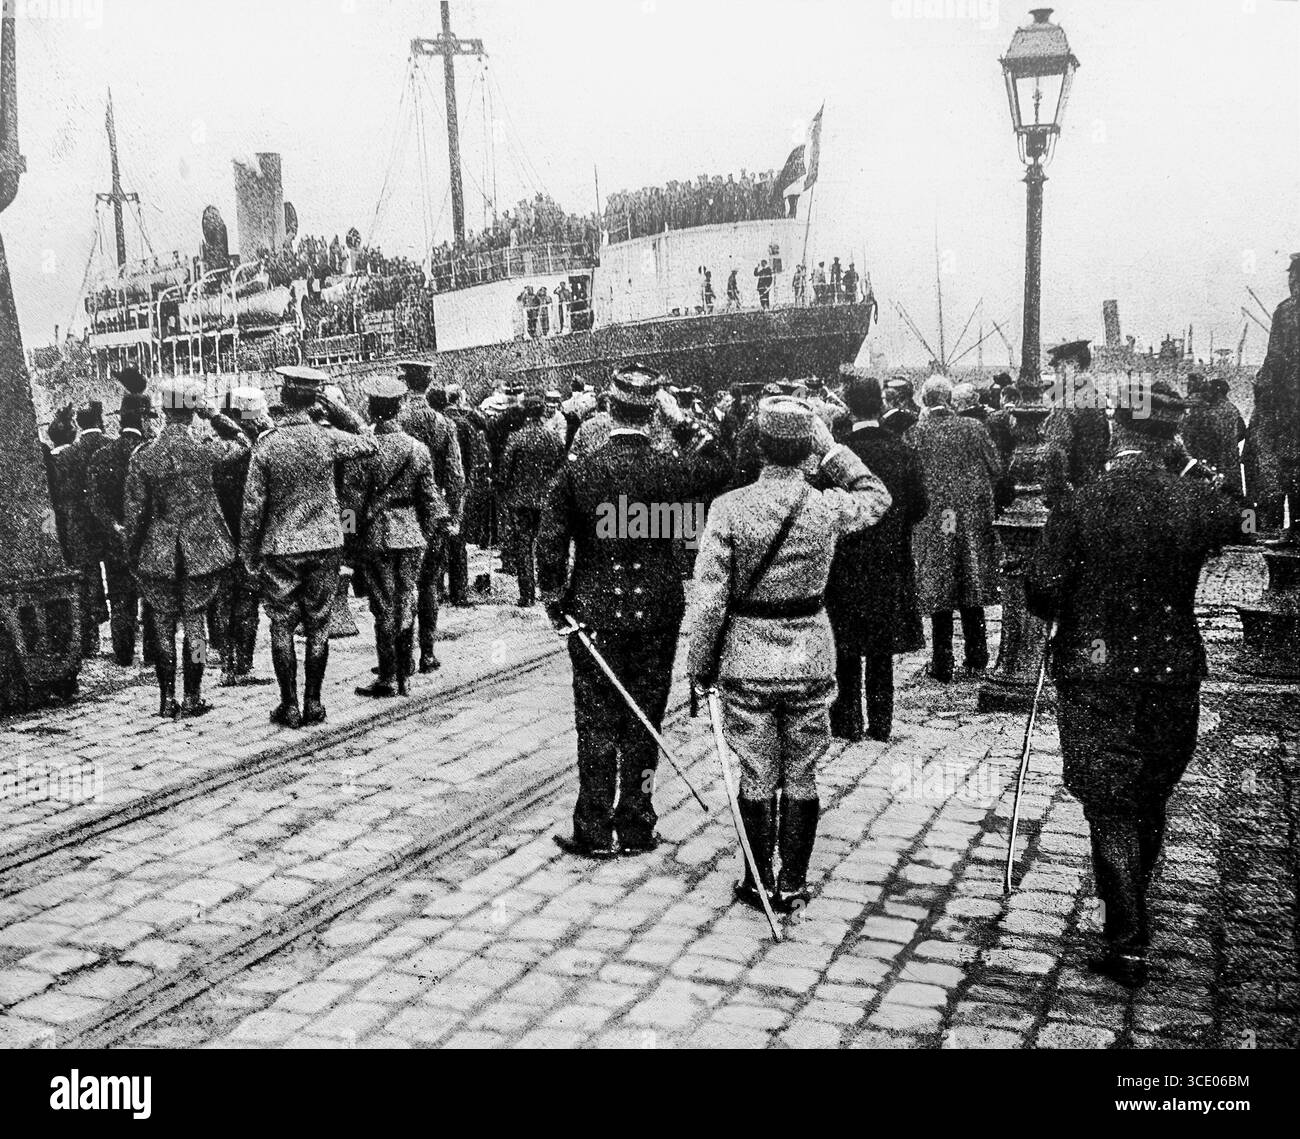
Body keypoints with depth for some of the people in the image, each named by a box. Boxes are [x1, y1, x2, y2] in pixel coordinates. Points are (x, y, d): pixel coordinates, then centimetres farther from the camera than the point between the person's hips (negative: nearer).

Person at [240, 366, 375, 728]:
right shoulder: (327, 437, -8)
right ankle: (313, 703, 13)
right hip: (325, 545, 1)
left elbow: (252, 505, -6)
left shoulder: (267, 444, -8)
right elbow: (368, 443, 11)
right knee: (318, 626, 9)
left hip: (280, 548, -1)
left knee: (282, 627, 7)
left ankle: (289, 706, 9)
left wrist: (249, 554, 4)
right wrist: (335, 407, 5)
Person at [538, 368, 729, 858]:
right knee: (644, 721, 11)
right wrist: (682, 422, 9)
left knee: (596, 724, 8)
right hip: (657, 610, 1)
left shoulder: (578, 471, -8)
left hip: (595, 613, 0)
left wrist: (555, 601, 2)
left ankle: (594, 832, 14)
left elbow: (550, 542, -8)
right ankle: (635, 830, 19)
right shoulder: (668, 468, -8)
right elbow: (719, 467, 11)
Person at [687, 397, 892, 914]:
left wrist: (700, 663, -1)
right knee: (801, 778, 13)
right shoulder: (828, 507, -8)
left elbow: (708, 597, -12)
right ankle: (793, 885, 22)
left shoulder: (730, 508, -12)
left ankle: (758, 884, 22)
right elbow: (878, 497, 15)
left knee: (757, 778, 11)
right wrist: (831, 450, 9)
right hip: (811, 660, 1)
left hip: (747, 662, -1)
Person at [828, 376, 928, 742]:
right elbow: (921, 506, -1)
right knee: (882, 649, 11)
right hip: (890, 561, 3)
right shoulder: (902, 451, -5)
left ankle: (849, 721, 9)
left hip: (845, 561, -3)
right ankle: (880, 723, 15)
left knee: (847, 649, 7)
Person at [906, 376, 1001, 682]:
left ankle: (942, 666, 8)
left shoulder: (913, 435, -7)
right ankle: (976, 656, 23)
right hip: (973, 519, 2)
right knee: (972, 589, 14)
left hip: (932, 522, -2)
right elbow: (995, 468, 3)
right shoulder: (973, 428, -3)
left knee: (938, 593, 5)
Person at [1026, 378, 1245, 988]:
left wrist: (1063, 612, 5)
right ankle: (1131, 909, 40)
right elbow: (1239, 520, 16)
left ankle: (1128, 945, 4)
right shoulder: (1197, 502, -7)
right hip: (1173, 673, 4)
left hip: (1095, 680, -4)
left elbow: (1041, 593, -16)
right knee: (1151, 800, 21)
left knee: (1110, 807, 4)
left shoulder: (1078, 507, -16)